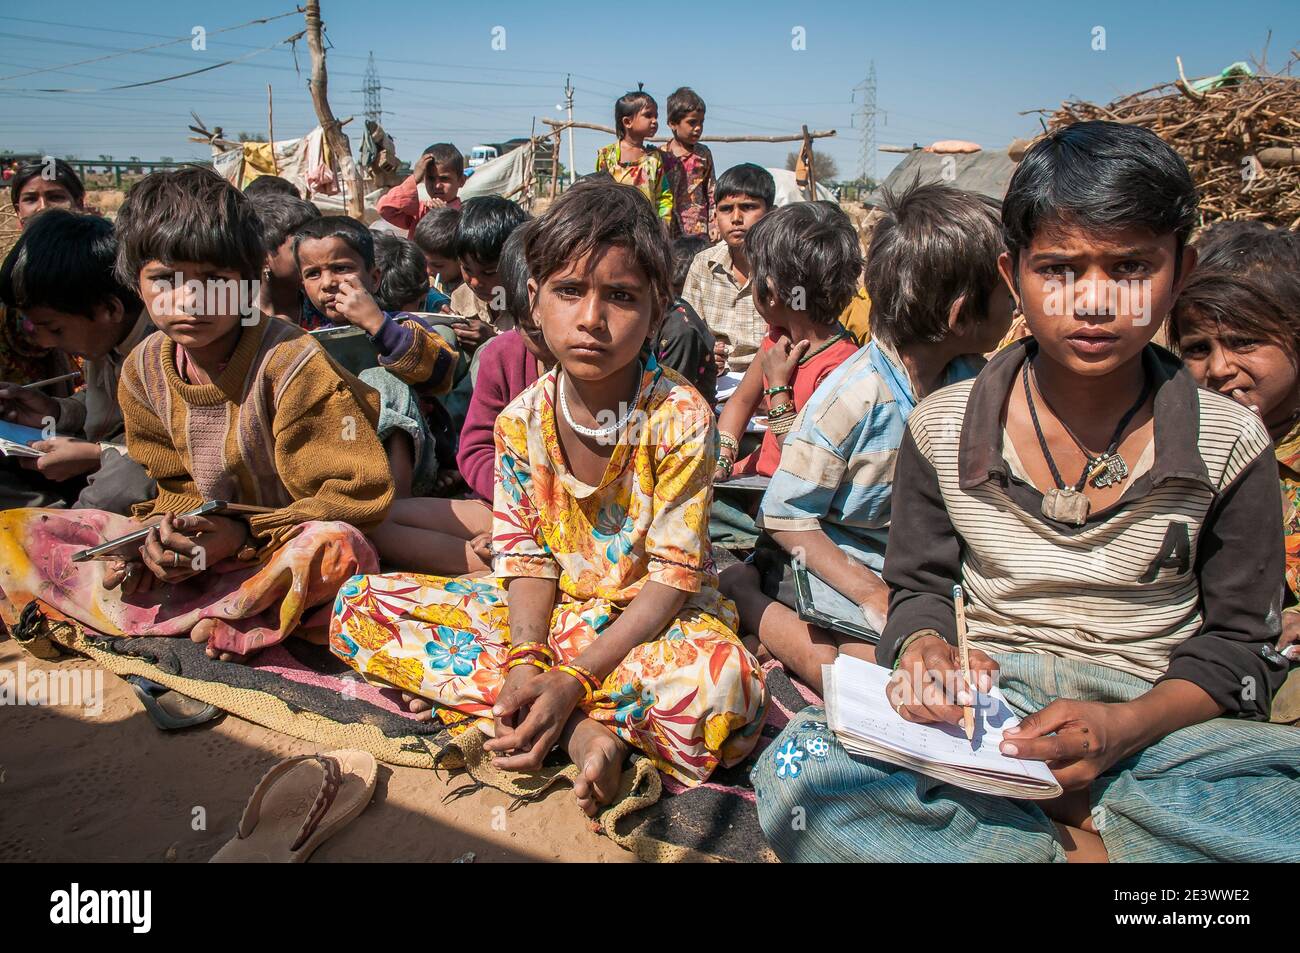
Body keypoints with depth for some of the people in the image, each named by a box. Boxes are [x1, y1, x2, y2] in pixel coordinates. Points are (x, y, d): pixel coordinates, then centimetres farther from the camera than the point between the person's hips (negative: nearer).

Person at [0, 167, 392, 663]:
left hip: (284, 549, -6)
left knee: (336, 547, -41)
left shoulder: (292, 364, -19)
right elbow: (177, 484, 10)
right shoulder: (144, 367, 1)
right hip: (210, 545, 7)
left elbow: (360, 493, -19)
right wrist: (166, 532, -13)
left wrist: (245, 534, -26)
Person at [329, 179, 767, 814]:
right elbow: (526, 556, -2)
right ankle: (579, 729, -19)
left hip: (655, 615, -5)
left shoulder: (680, 417, -19)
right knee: (358, 606, -10)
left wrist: (573, 680, -26)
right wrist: (525, 660, -22)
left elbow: (672, 576, -18)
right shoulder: (522, 419, -6)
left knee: (719, 689, -40)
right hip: (550, 609, 5)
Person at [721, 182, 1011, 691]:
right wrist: (871, 593, -22)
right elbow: (785, 516, -19)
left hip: (913, 568, 7)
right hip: (828, 565, -7)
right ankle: (749, 602, -3)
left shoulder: (970, 379, -3)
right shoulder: (852, 397, -24)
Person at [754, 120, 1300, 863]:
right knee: (796, 773, -29)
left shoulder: (1230, 444, -2)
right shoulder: (944, 428, -1)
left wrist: (1126, 726, -16)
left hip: (1155, 720, 0)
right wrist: (925, 648, -16)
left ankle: (1011, 825, -19)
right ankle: (1085, 843, -18)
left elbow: (1240, 643, 4)